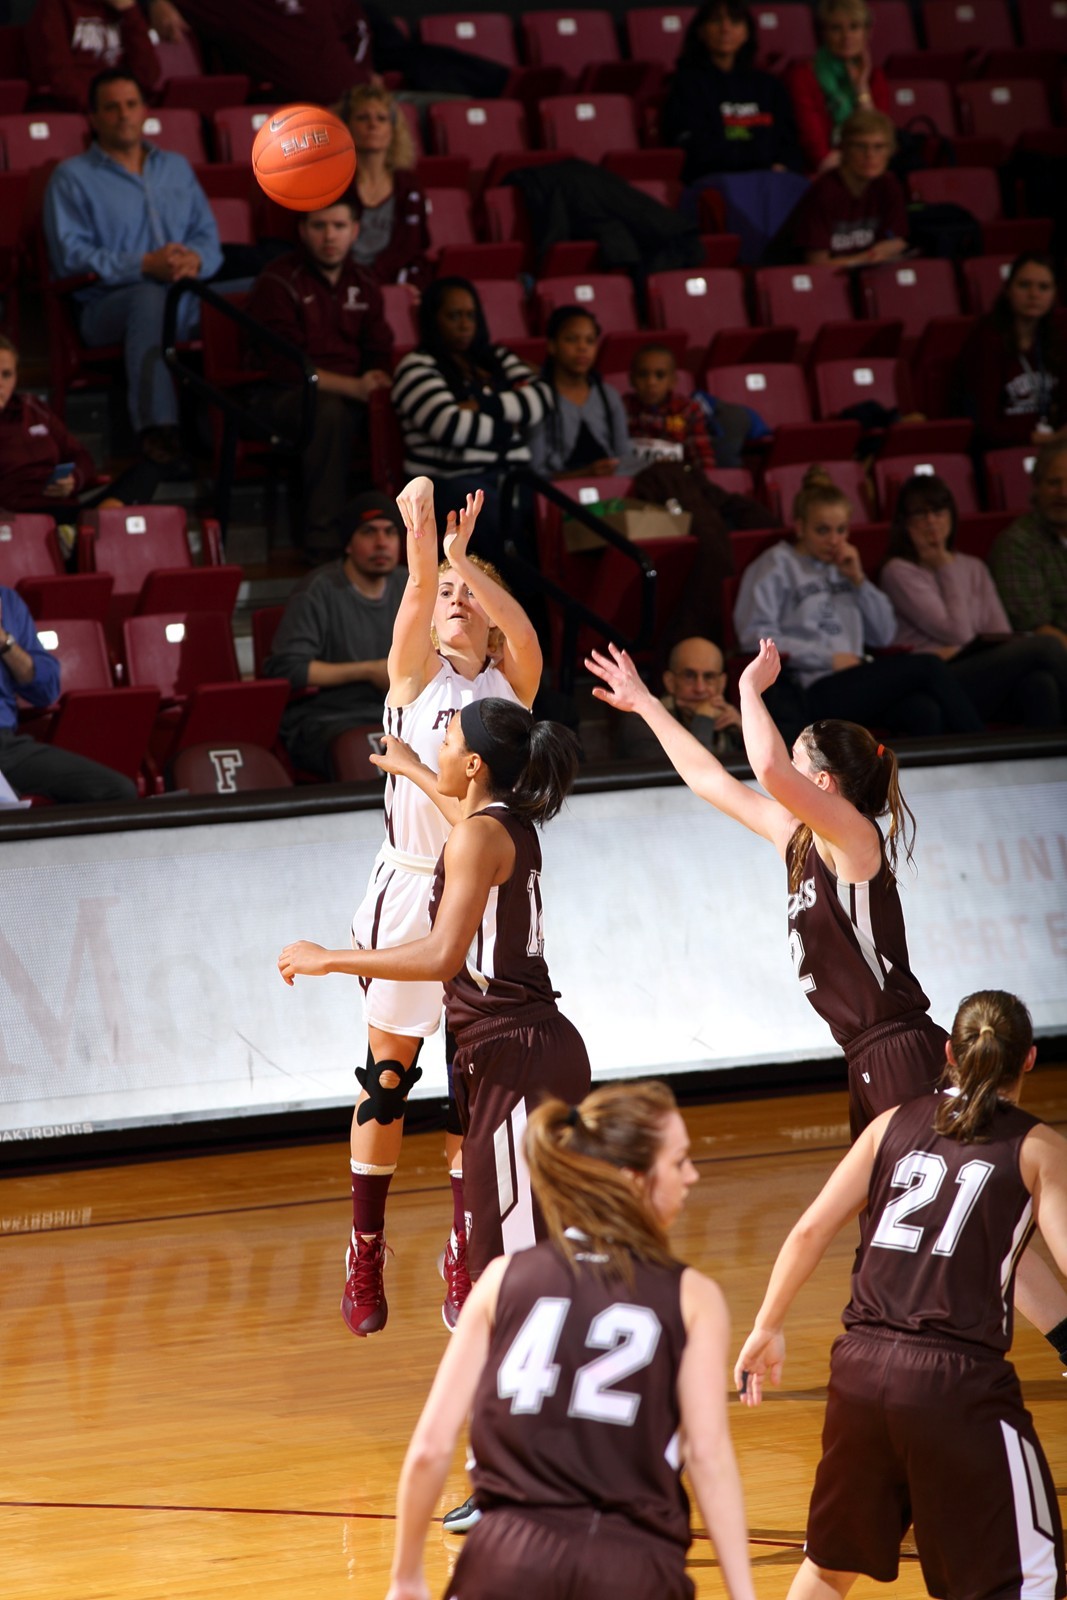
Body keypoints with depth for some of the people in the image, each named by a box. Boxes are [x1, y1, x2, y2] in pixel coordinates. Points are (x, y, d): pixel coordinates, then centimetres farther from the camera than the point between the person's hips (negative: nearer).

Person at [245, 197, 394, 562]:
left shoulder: (363, 286, 14)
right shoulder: (278, 282, -6)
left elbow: (381, 357, 10)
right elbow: (283, 366, -16)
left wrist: (377, 384, -15)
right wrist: (352, 387, -25)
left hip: (349, 394, 5)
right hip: (280, 397, -5)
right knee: (330, 410, -39)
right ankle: (323, 540, -34)